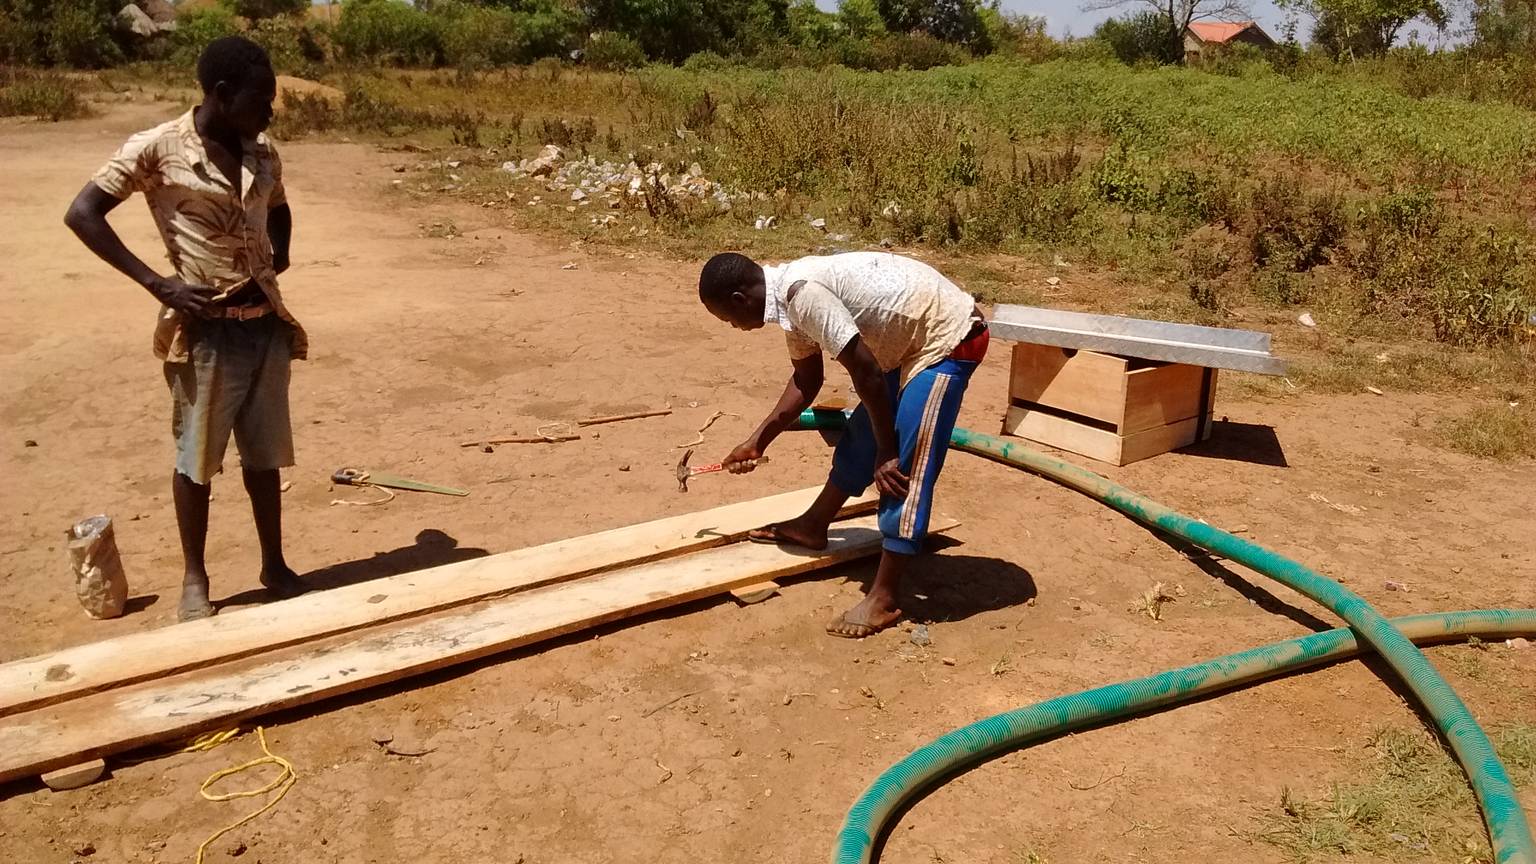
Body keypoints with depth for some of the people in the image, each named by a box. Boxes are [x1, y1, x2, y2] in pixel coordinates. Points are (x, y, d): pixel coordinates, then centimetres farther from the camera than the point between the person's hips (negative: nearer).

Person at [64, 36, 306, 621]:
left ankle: (274, 565, 27)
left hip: (267, 324, 5)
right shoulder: (158, 149, -11)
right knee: (197, 457, 8)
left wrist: (278, 262, 8)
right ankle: (195, 579, 23)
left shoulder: (262, 155, 5)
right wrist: (158, 283, -16)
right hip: (206, 330, -5)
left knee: (264, 453, 13)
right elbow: (82, 214, -11)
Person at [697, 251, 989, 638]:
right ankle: (812, 526, 38)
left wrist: (886, 453, -16)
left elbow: (866, 371, -25)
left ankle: (884, 599, -5)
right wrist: (757, 442, 22)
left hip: (948, 337, -10)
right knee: (861, 435, 20)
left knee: (906, 466, -10)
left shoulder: (803, 294, -26)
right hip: (914, 338, 10)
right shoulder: (791, 294, 4)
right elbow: (806, 380, 18)